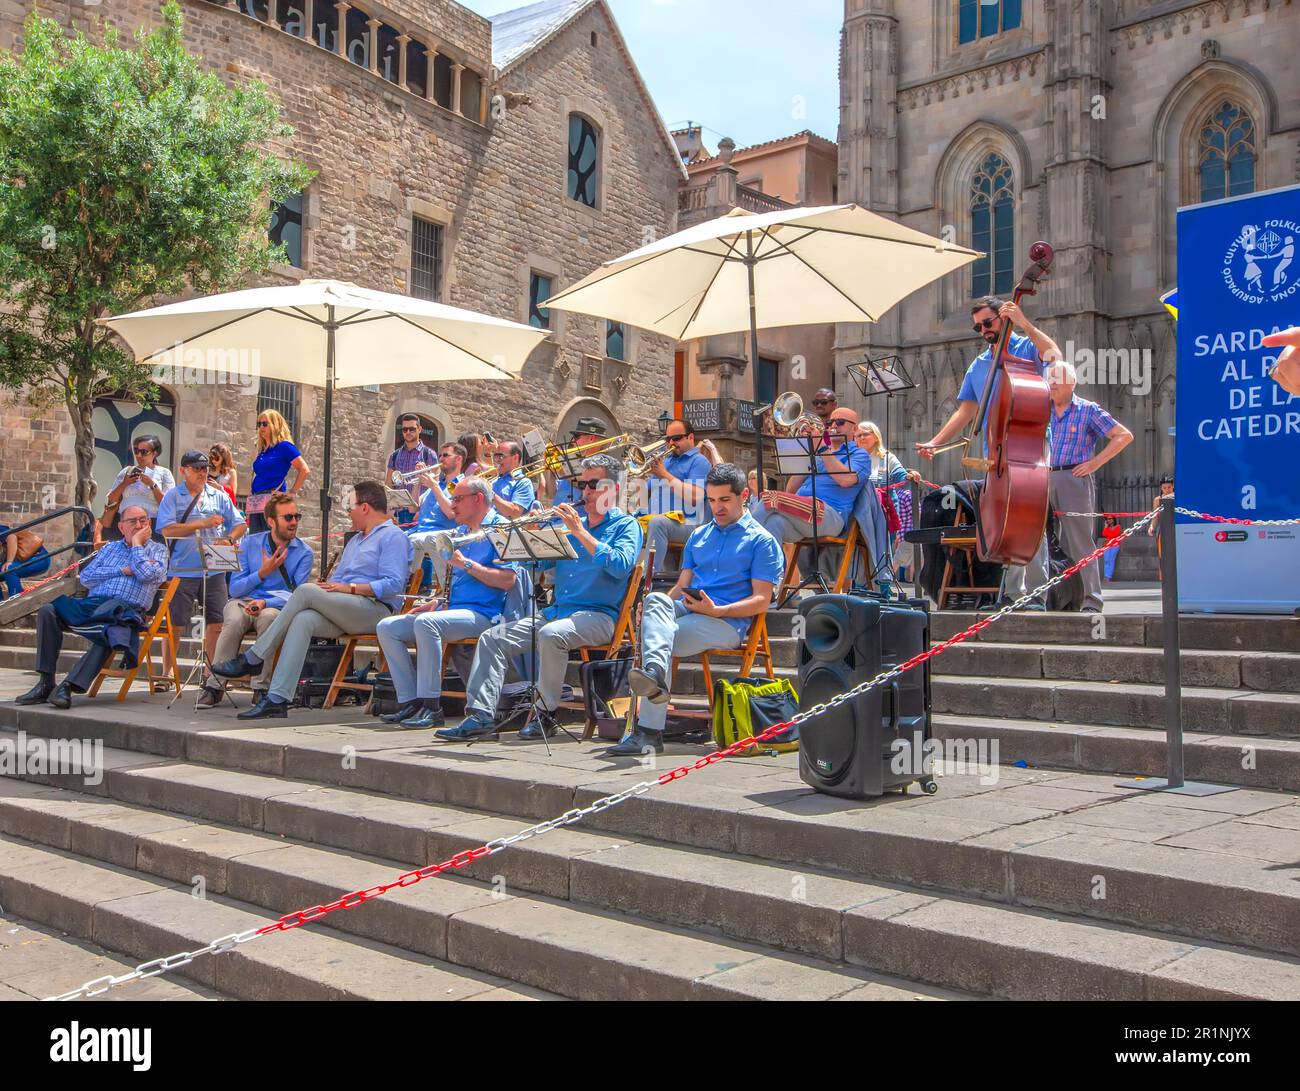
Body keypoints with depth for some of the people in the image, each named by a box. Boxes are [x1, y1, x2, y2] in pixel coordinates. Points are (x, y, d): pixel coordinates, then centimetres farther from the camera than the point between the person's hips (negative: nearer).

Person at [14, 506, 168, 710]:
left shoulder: (157, 550, 14)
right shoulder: (111, 548, 26)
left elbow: (147, 575, -8)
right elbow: (85, 577, 12)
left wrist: (136, 543, 4)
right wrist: (122, 570, 1)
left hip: (126, 609, -5)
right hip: (91, 604, 5)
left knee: (109, 632, -37)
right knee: (48, 611, -18)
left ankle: (69, 686, -37)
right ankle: (46, 683, -20)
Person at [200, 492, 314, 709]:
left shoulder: (304, 552, 3)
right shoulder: (249, 543, 8)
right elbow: (234, 589, 3)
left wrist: (265, 603, -23)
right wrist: (263, 573, -12)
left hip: (277, 606, -1)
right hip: (243, 601, 1)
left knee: (268, 617, -37)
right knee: (235, 621, -34)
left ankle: (261, 688, -29)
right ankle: (214, 685, -25)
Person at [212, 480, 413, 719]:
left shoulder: (393, 536, 0)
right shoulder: (355, 540, 32)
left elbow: (393, 584, -13)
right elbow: (337, 578, 27)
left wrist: (350, 588, -16)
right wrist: (328, 585, 4)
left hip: (376, 610, -8)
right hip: (344, 612, 8)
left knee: (306, 590, -22)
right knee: (303, 619, -24)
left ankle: (253, 659, -15)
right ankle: (277, 699, -33)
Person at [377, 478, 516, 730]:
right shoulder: (460, 532, 22)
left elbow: (507, 581, -18)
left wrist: (466, 563, -16)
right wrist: (438, 602, 12)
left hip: (481, 614, -9)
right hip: (451, 609, 9)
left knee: (425, 622, -35)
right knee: (387, 627, -3)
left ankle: (431, 707, -29)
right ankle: (410, 702, -7)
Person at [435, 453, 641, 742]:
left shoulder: (626, 525, 2)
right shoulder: (573, 521, 20)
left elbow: (621, 565, -19)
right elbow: (541, 562, 17)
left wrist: (580, 532, -16)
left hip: (598, 615, -7)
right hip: (556, 610, 7)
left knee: (550, 635, -36)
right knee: (492, 638, -6)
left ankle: (546, 715, -21)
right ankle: (481, 715, -10)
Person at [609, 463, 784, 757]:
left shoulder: (761, 541, 6)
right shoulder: (698, 535, 27)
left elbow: (761, 601, -2)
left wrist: (716, 610, -17)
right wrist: (662, 605, 0)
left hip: (727, 622, -5)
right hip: (684, 611, 5)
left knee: (658, 637, -31)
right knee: (656, 599, -32)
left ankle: (649, 731, -35)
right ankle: (654, 674, -57)